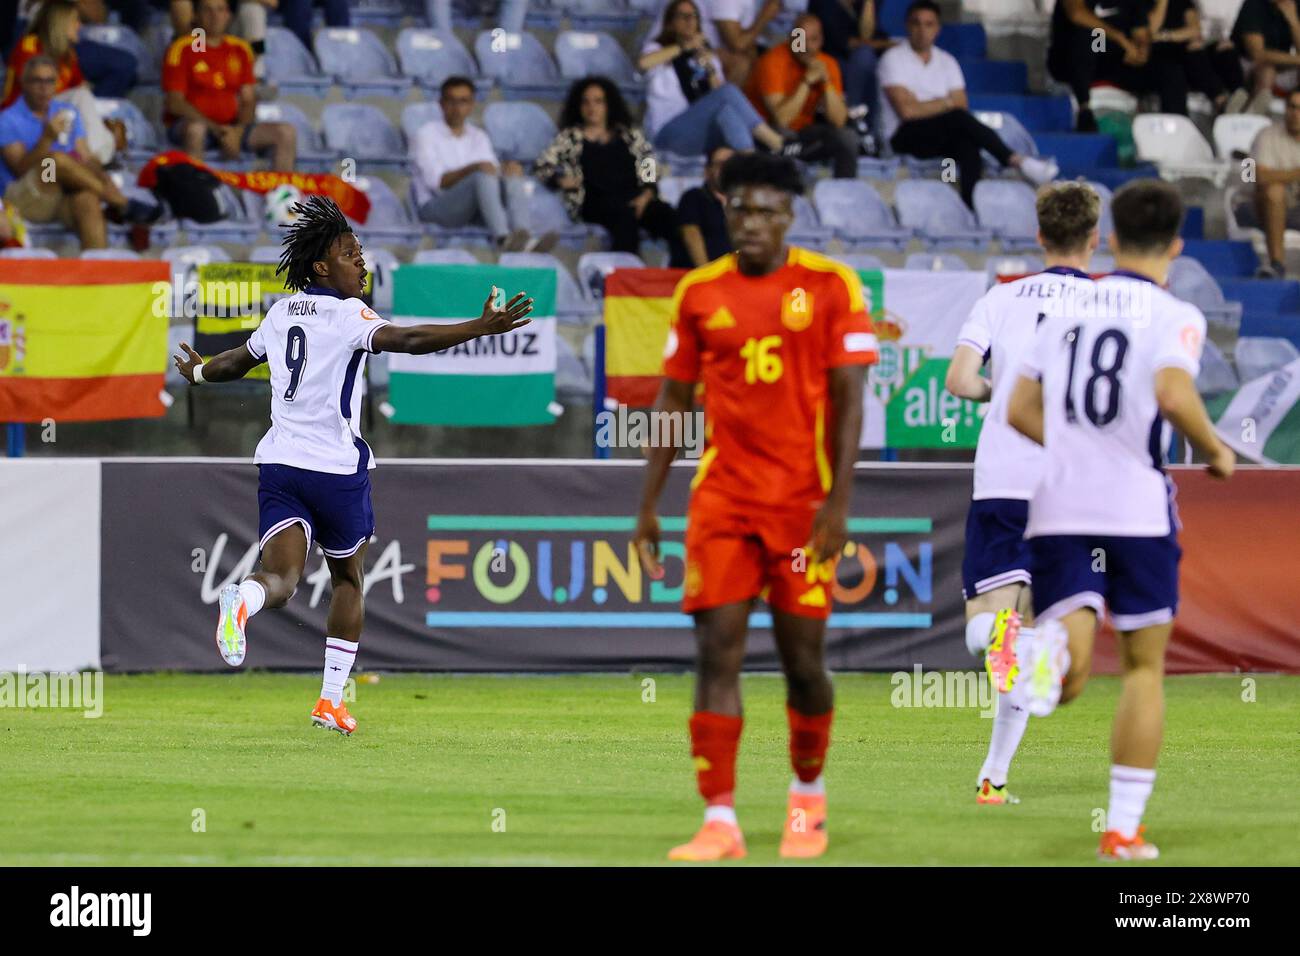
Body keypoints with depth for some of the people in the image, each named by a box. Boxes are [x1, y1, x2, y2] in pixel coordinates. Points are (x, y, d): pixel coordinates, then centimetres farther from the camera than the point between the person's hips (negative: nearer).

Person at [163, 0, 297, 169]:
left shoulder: (240, 49, 12)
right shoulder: (182, 49, -4)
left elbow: (248, 101, 10)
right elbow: (175, 103, -10)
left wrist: (237, 132, -11)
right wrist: (215, 129, -19)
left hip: (231, 128, 5)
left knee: (286, 132, -12)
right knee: (195, 129, -41)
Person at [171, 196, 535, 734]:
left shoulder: (282, 312, 11)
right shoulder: (347, 315, -9)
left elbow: (236, 362, 26)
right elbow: (404, 340, -27)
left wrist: (199, 373, 49)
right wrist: (481, 328, -33)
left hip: (279, 465, 4)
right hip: (337, 468, -4)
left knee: (281, 579, -8)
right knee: (347, 580, 17)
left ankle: (242, 599, -45)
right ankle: (331, 702, 18)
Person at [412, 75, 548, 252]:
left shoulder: (479, 137, 21)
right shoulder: (427, 135, 3)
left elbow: (495, 173, 9)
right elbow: (436, 181, -11)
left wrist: (508, 170, -16)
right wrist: (472, 169, -25)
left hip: (475, 209, 5)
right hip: (436, 207, -5)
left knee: (513, 171, -19)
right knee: (484, 173, -31)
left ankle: (523, 235, -45)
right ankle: (503, 237, -54)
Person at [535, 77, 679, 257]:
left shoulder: (630, 135, 23)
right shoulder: (569, 137, 18)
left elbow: (651, 170, 16)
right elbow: (541, 167, 11)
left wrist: (647, 195, -4)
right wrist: (560, 180, -9)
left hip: (635, 199, 3)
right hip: (596, 202, -3)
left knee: (667, 216, -30)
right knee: (626, 216, -38)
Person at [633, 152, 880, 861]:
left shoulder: (830, 286, -2)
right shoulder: (700, 292, 7)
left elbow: (849, 398, -4)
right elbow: (673, 398, 13)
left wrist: (838, 500, -13)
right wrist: (648, 505, 10)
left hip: (803, 501, -2)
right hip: (721, 499, 2)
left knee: (802, 655, 3)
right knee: (717, 652, -8)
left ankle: (808, 795, 28)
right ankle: (719, 822, -9)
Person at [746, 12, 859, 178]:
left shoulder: (827, 64, -3)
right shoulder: (773, 61, -18)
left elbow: (839, 121, -9)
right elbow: (781, 119, -27)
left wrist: (827, 83, -20)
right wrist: (807, 81, -27)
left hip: (801, 132, 5)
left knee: (847, 137, -16)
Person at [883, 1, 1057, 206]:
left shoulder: (946, 62, 13)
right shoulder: (893, 59, -2)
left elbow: (962, 108, 3)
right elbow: (907, 110, -13)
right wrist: (947, 103, -5)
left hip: (940, 138, 4)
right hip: (905, 138, -4)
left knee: (968, 143, -32)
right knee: (958, 118, -30)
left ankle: (971, 203, -45)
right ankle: (1017, 161, -31)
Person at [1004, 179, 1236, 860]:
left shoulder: (1065, 312, 13)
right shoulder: (1174, 315, -2)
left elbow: (1020, 411, 13)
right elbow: (1174, 393, -21)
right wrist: (1214, 451, -4)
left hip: (1059, 504, 3)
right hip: (1137, 507, -3)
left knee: (1068, 683, -4)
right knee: (1144, 668, 11)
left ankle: (1057, 650, -41)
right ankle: (1123, 829, 7)